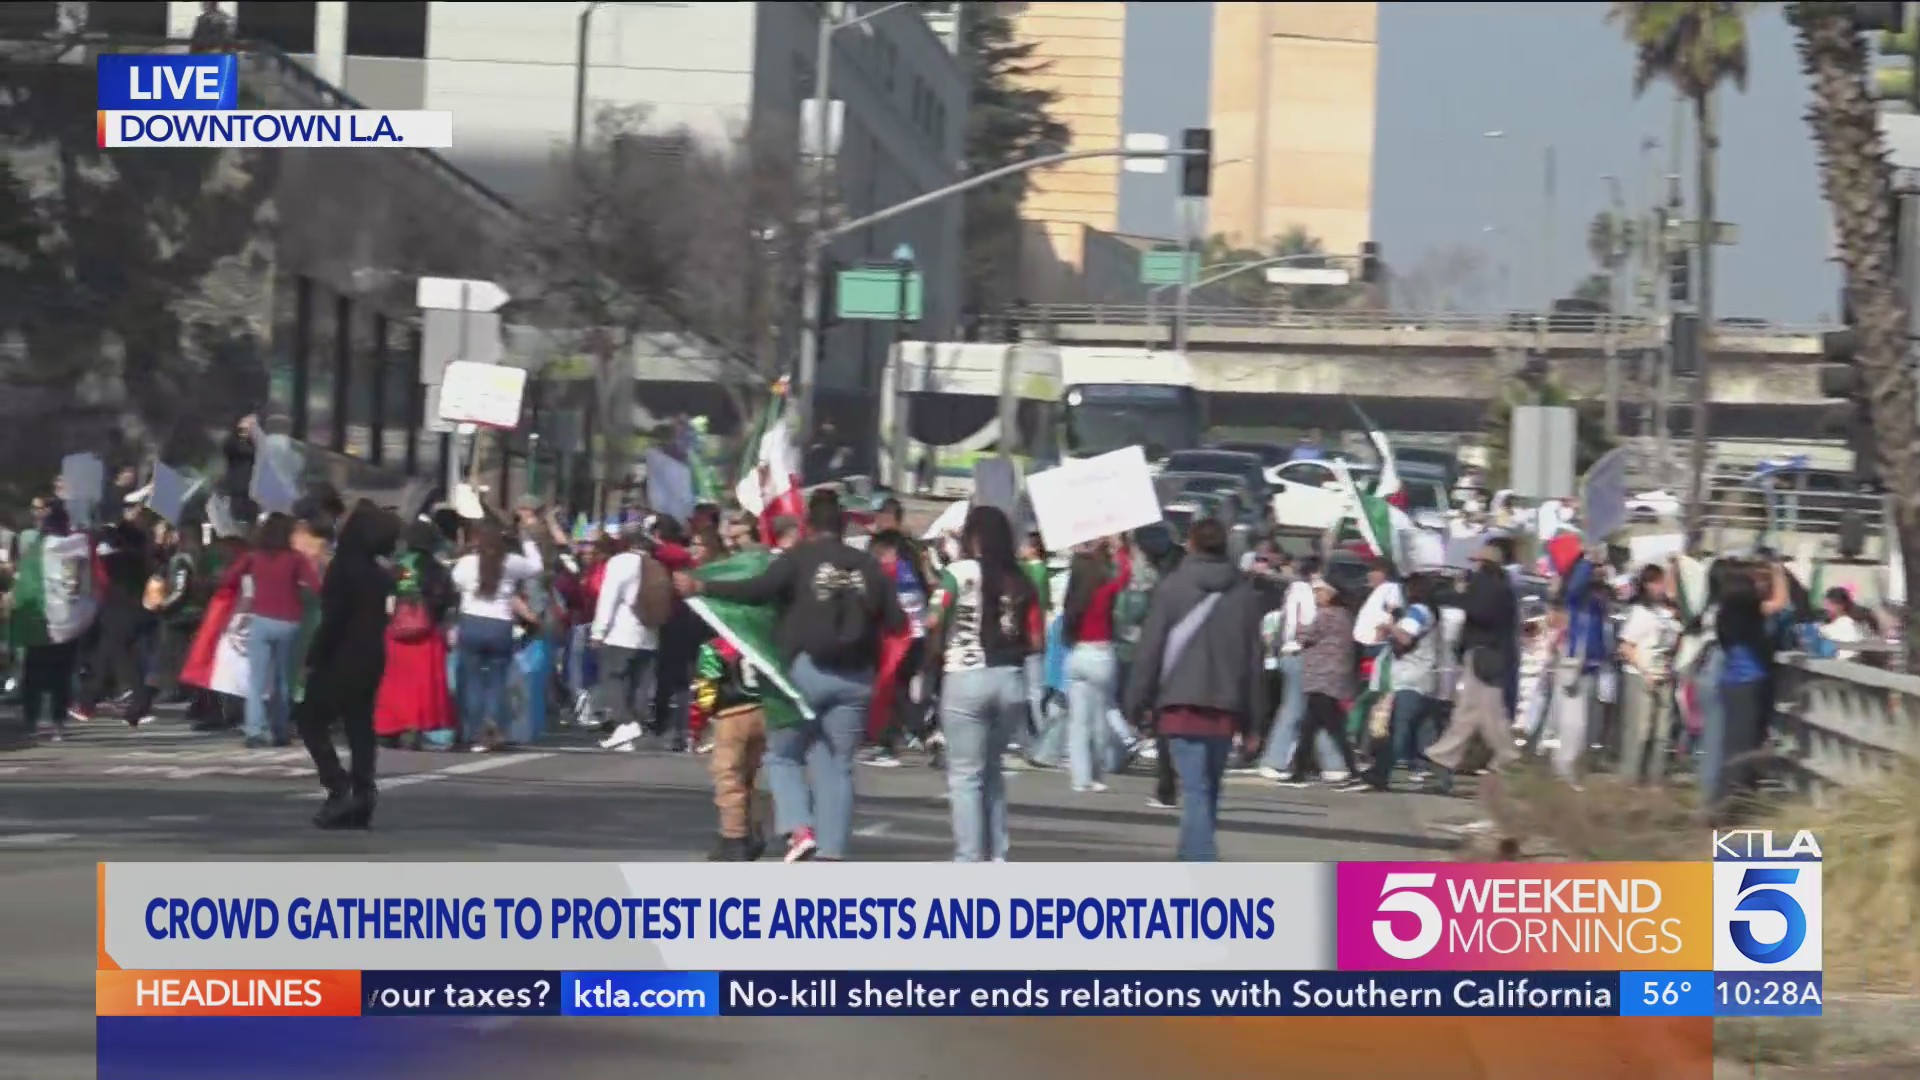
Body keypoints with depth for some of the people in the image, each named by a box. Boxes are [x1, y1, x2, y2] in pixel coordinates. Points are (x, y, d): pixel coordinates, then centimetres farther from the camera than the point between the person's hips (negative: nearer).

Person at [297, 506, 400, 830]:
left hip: (342, 658, -7)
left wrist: (314, 658, -13)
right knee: (360, 726, 9)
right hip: (372, 658, 7)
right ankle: (361, 802, 3)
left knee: (312, 721, 3)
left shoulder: (343, 569, -16)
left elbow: (333, 619, -18)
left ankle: (339, 788, -11)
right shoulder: (380, 574, 8)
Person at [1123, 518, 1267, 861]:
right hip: (1225, 707, 3)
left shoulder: (1172, 587, -2)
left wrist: (1137, 703, 2)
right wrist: (1253, 719, 14)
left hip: (1181, 704, -3)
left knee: (1196, 789, -9)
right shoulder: (1245, 593, 8)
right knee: (1209, 787, 17)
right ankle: (1193, 857, 29)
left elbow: (1149, 649, -4)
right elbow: (1254, 659, 10)